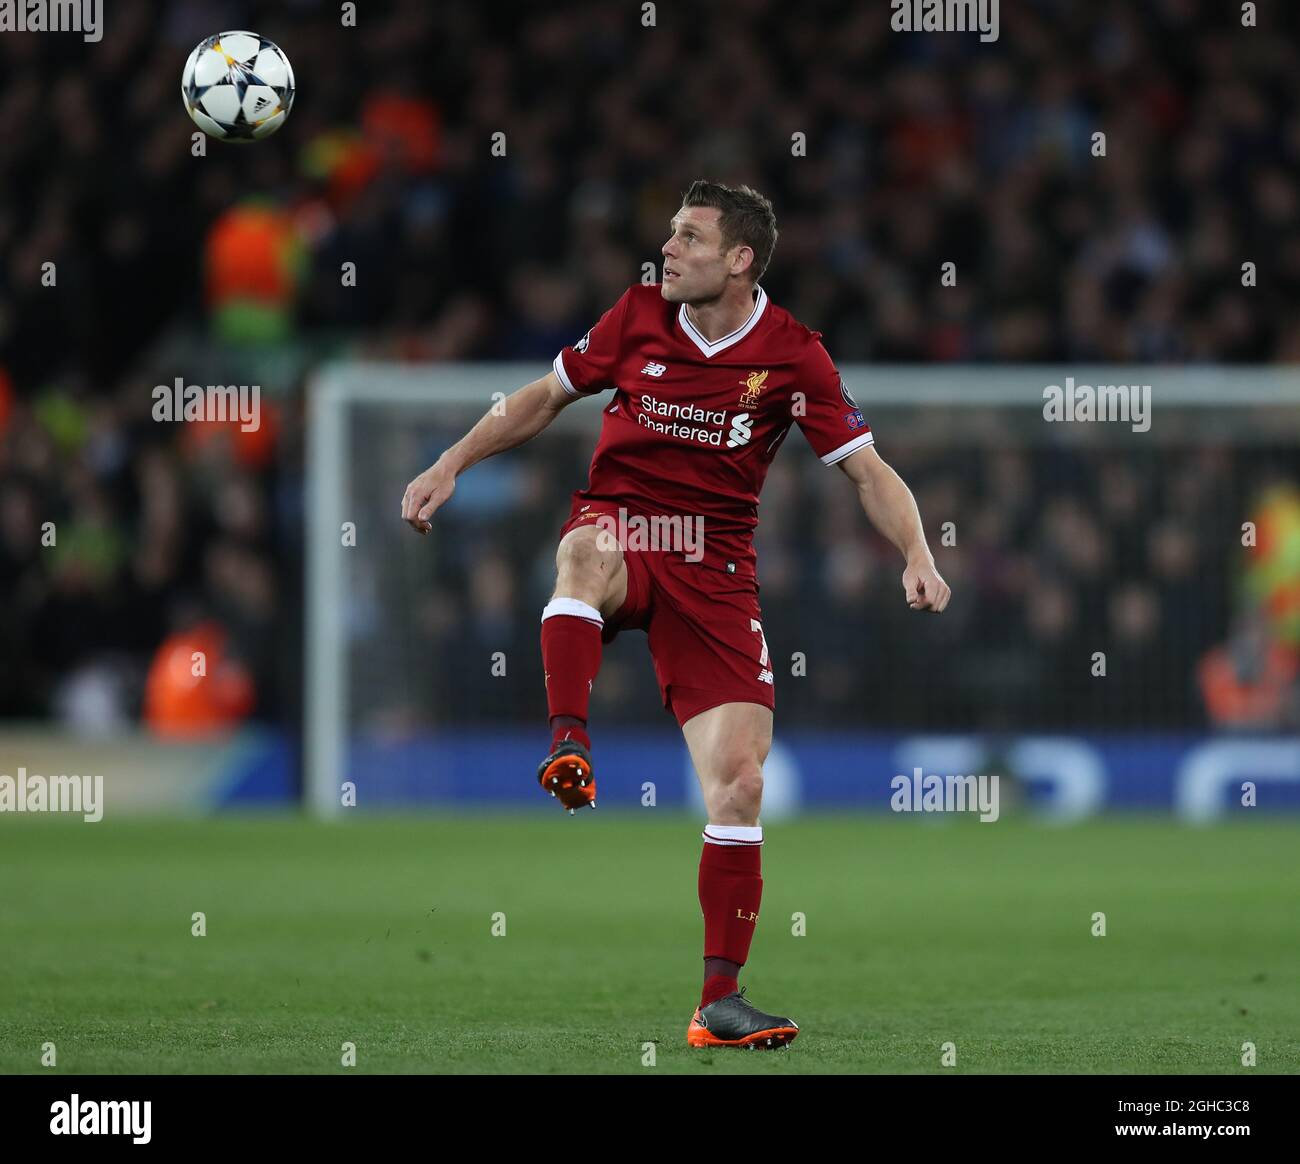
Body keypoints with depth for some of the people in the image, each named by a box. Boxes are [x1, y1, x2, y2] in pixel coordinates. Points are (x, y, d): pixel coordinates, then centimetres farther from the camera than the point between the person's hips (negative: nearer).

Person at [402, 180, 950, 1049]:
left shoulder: (792, 355, -3)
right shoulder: (639, 316, 2)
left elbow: (867, 470, -3)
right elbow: (549, 396, 16)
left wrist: (918, 557, -20)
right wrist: (452, 465, 11)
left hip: (714, 569, 0)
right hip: (617, 528, 0)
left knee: (740, 778, -10)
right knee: (588, 553, -40)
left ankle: (721, 1000, -5)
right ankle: (569, 748, -48)